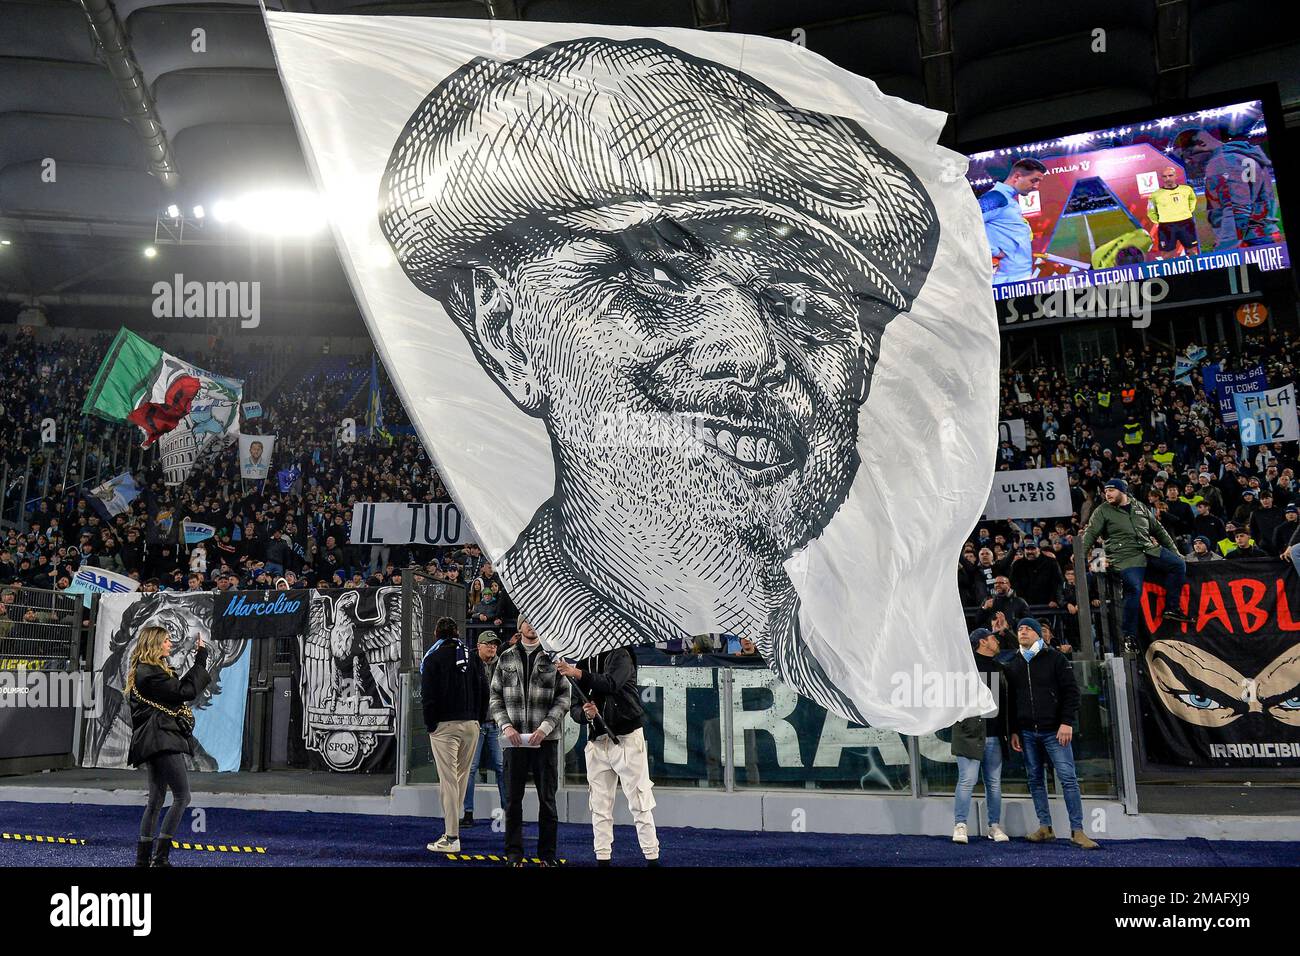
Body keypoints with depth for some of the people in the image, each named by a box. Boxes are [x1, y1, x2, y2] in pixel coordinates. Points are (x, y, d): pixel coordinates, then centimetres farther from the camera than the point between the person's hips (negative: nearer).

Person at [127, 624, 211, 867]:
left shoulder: (150, 670, 19)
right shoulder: (149, 672, -14)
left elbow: (178, 687, 19)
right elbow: (185, 691, -17)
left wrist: (200, 660, 13)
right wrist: (201, 658, -12)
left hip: (157, 742, 11)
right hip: (161, 740, -11)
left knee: (156, 799, 13)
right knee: (182, 796, -10)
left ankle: (143, 858, 17)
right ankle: (161, 858, -10)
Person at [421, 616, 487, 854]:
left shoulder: (433, 657, -1)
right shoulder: (472, 655, 12)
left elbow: (428, 694, -7)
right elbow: (483, 689, 9)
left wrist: (430, 724, 0)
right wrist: (479, 719, 12)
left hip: (445, 725, -5)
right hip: (471, 725, 5)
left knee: (448, 779, -5)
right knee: (461, 776, 13)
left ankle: (451, 838, -6)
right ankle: (452, 828, 21)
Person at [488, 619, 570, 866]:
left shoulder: (553, 657, 2)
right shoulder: (507, 658, 9)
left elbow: (563, 697, -1)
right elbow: (495, 697, 10)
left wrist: (545, 727, -12)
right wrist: (506, 726, -5)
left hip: (546, 739, -1)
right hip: (514, 739, 2)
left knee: (547, 798, 4)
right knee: (513, 798, 7)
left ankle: (547, 854, 14)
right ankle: (514, 852, 18)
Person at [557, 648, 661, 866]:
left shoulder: (620, 655, -5)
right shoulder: (581, 664, 11)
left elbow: (610, 684, -24)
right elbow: (574, 708, 7)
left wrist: (578, 674, -32)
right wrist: (585, 713, -16)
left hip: (627, 739, -5)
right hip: (596, 742, 5)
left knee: (639, 803, -3)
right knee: (600, 806, 7)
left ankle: (652, 857, 3)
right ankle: (602, 858, 14)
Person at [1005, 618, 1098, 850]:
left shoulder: (1055, 658, 0)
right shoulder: (1013, 665, 12)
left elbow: (1071, 691, -5)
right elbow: (1010, 701, 13)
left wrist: (1067, 722, -13)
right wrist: (1014, 731, 8)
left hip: (1054, 731, -4)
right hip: (1027, 733, 4)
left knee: (1068, 778, -6)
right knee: (1035, 780, 7)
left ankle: (1077, 830, -2)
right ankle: (1045, 827, 14)